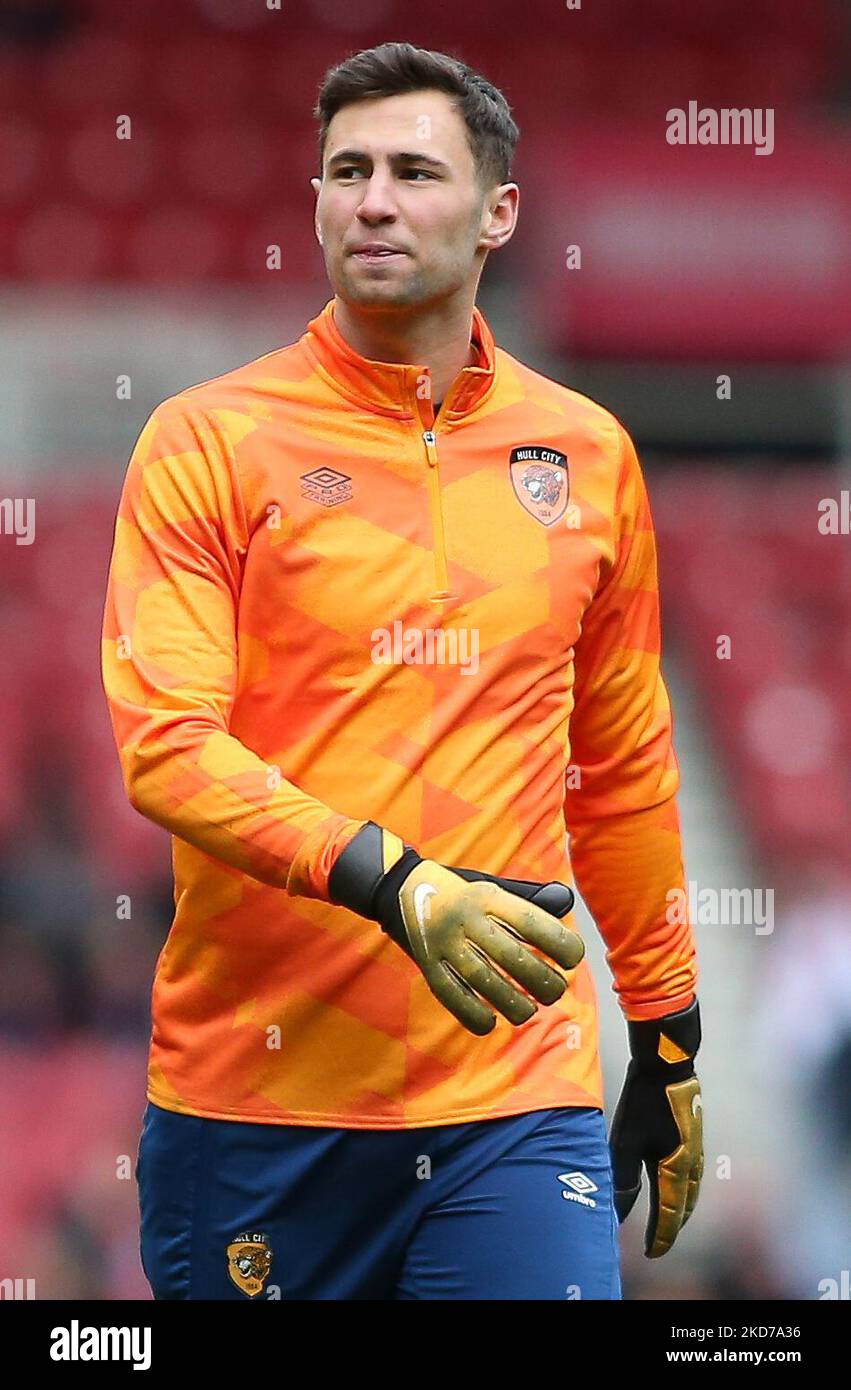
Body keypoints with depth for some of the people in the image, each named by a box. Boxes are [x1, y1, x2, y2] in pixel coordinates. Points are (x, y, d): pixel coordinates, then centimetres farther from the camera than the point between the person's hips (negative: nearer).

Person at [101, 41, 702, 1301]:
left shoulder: (587, 454, 10)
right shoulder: (210, 440, 0)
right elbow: (164, 745, -10)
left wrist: (667, 1047, 19)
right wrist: (395, 882, -23)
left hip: (517, 1100, 2)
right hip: (255, 1099, -2)